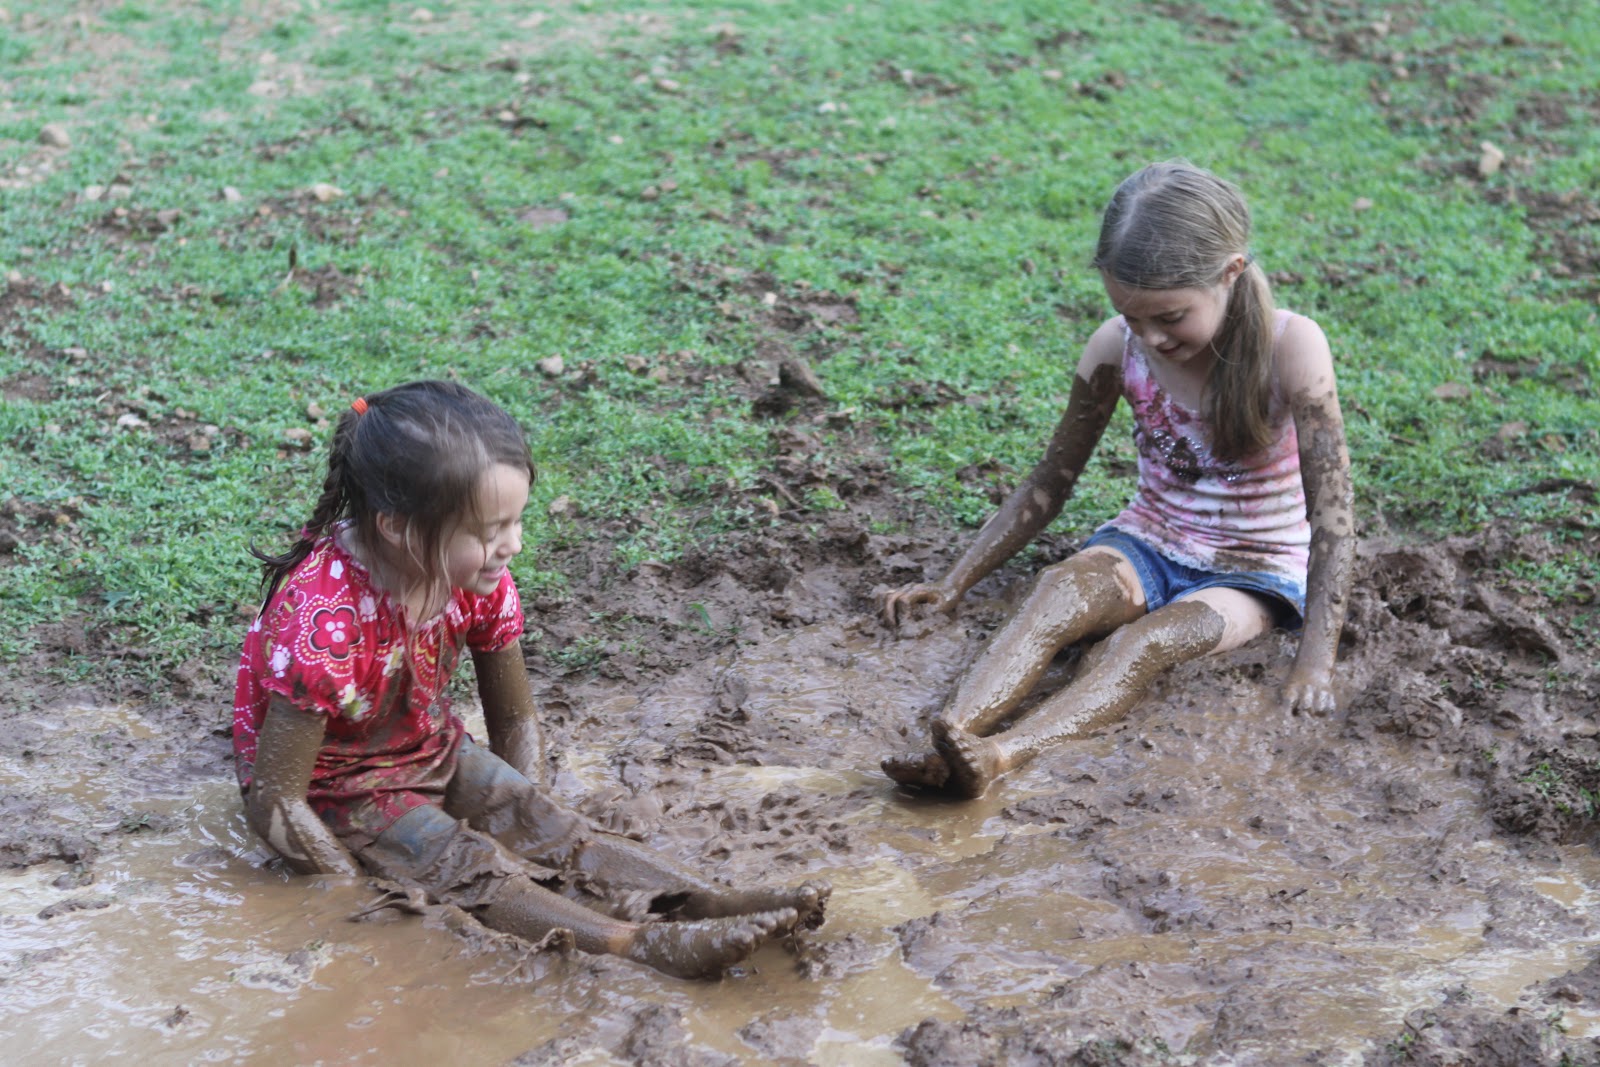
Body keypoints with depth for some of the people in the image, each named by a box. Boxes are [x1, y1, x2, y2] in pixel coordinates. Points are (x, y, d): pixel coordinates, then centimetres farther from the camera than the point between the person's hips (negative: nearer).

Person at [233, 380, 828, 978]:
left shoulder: (478, 579, -13)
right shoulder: (324, 620, -34)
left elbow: (515, 720, 2)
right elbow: (275, 800, -28)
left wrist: (524, 818, -10)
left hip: (429, 747, 6)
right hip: (333, 788, -6)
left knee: (553, 827, -16)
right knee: (468, 866, -28)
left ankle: (718, 903, -29)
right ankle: (646, 948, -44)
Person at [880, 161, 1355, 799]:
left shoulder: (1288, 347, -19)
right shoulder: (1117, 348, -8)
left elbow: (1331, 514, -20)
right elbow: (1049, 485, 3)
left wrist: (1316, 661, -28)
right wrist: (953, 584, -2)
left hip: (1253, 575, -3)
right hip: (1145, 546, 3)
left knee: (1147, 641, -35)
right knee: (1062, 587, -32)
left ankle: (999, 754, -58)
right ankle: (953, 730, -55)